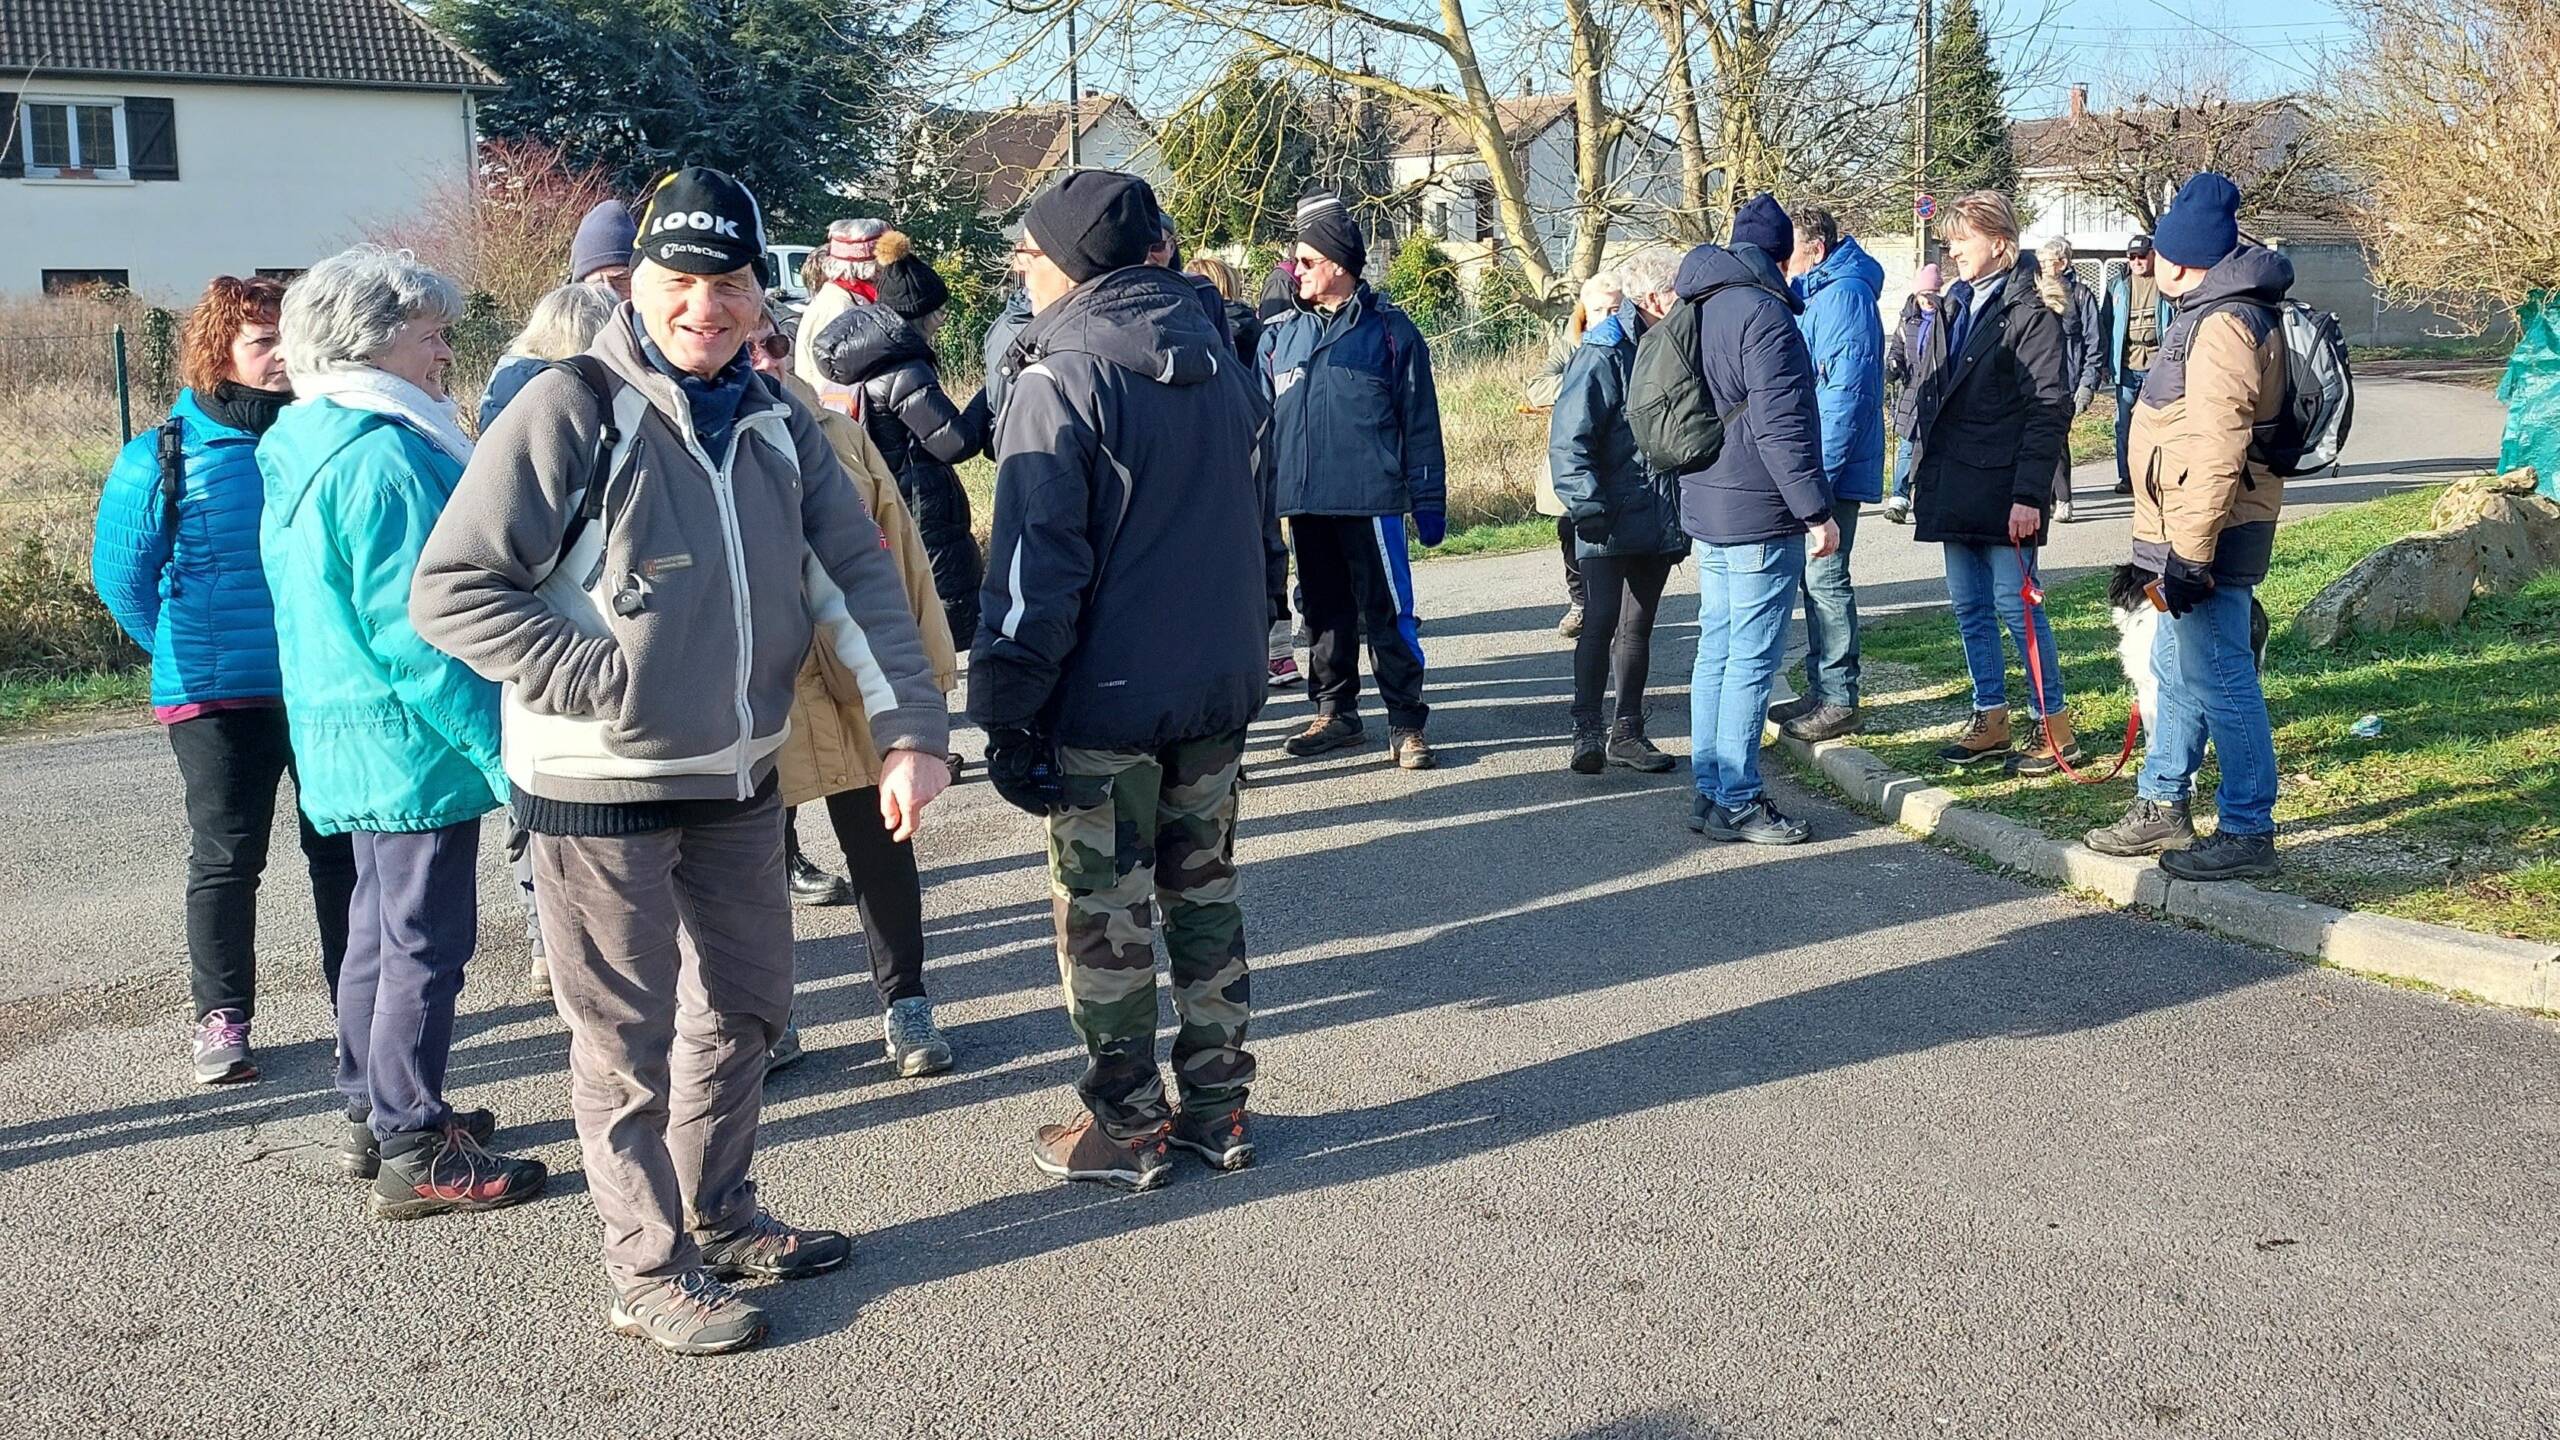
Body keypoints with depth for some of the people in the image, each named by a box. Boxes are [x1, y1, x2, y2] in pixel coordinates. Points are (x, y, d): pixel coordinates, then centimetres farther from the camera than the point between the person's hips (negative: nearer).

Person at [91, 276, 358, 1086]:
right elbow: (121, 575, 3)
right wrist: (186, 654, 6)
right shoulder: (163, 456, -5)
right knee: (226, 859, 6)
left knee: (342, 848, 8)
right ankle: (221, 1019, 18)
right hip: (219, 697, -2)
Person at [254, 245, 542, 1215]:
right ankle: (413, 1153, 5)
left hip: (352, 739, 10)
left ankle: (371, 1115, 31)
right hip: (412, 738, -10)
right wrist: (499, 748, -20)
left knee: (380, 926, 19)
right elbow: (413, 632, -24)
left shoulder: (306, 445, 13)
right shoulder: (384, 458, -20)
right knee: (425, 940, -2)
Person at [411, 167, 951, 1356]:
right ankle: (648, 1271, 22)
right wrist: (598, 683, -23)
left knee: (744, 1007, 20)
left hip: (740, 782, 7)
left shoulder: (777, 425, 4)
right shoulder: (573, 412, -15)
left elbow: (859, 577, 1)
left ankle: (719, 1216, 40)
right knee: (628, 1039, 6)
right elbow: (451, 590, -17)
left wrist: (911, 729, -10)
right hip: (602, 790, -7)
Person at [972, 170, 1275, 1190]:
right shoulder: (1219, 366, 9)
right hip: (1218, 688, 7)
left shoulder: (1062, 381, -14)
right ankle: (1218, 1108, 23)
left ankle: (1126, 1128, 14)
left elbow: (1038, 568, -17)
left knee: (1104, 915, 5)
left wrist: (1006, 712, -12)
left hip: (1105, 698, -7)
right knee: (1205, 894, 15)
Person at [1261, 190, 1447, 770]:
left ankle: (1406, 723, 4)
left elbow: (1419, 419, -2)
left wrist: (1429, 500, -4)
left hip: (1371, 500, -5)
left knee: (1388, 613, -3)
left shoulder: (1389, 329, -2)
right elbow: (1263, 421, 13)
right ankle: (1335, 712, 25)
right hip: (1304, 504, 5)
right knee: (1324, 613, 13)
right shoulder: (1281, 336, 11)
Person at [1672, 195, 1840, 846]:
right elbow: (1782, 426, -19)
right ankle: (1737, 802, 0)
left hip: (1707, 510, 9)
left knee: (1716, 652, 13)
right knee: (1752, 659, -4)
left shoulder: (1700, 308, 14)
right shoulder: (1763, 314, -15)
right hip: (1760, 518, -9)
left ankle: (1711, 791, 18)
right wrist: (1816, 509, -14)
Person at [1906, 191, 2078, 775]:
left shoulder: (2029, 311, -10)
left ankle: (2053, 726, 6)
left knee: (2015, 604, -4)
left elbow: (2049, 409, -14)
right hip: (1954, 486, 8)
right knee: (1969, 607, 11)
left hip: (2002, 490, -8)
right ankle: (1990, 720, 21)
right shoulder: (1953, 305, 15)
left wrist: (2029, 493, -19)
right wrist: (1923, 472, 14)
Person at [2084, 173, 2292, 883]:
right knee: (2177, 669, 19)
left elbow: (2217, 452, -27)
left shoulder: (2222, 325, -20)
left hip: (2210, 536, -11)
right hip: (2188, 535, 11)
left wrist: (2191, 553, -27)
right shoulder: (2213, 311, 15)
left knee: (2219, 678, -5)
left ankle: (2248, 832, 2)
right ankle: (2162, 807, 31)